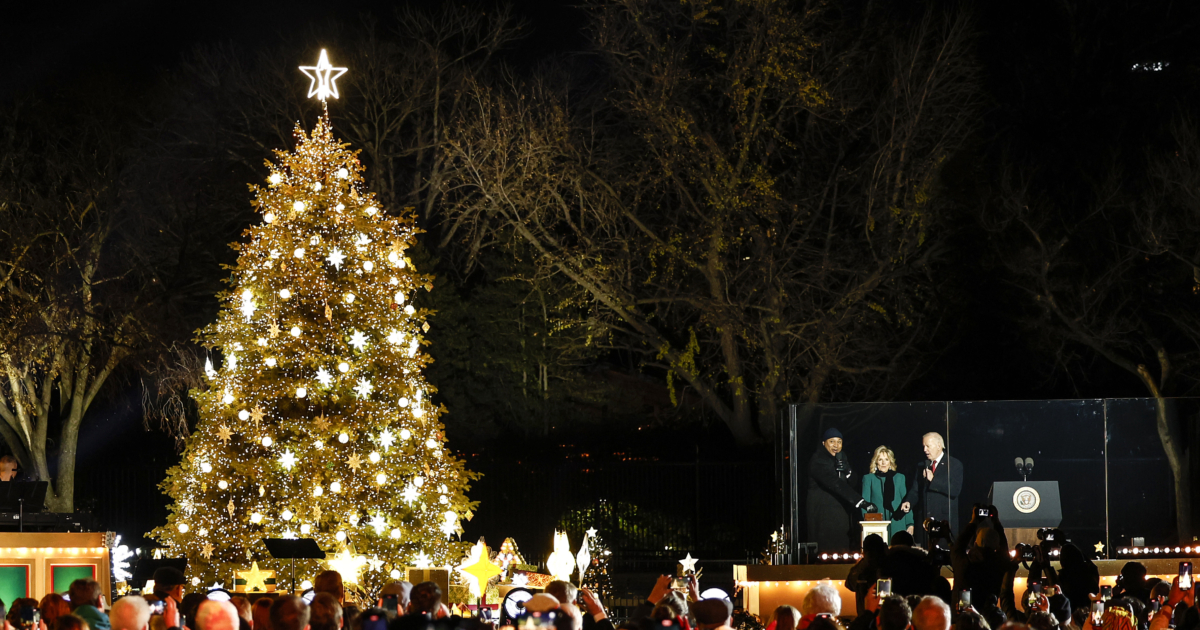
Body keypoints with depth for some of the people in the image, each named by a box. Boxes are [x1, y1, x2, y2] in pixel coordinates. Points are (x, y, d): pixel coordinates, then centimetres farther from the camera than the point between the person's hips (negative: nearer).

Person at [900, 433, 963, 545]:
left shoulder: (955, 465, 1)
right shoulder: (922, 466, 17)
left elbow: (955, 490, -11)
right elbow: (915, 490, 16)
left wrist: (933, 480, -14)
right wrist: (909, 502, -5)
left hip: (944, 520, -4)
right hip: (924, 520, 4)